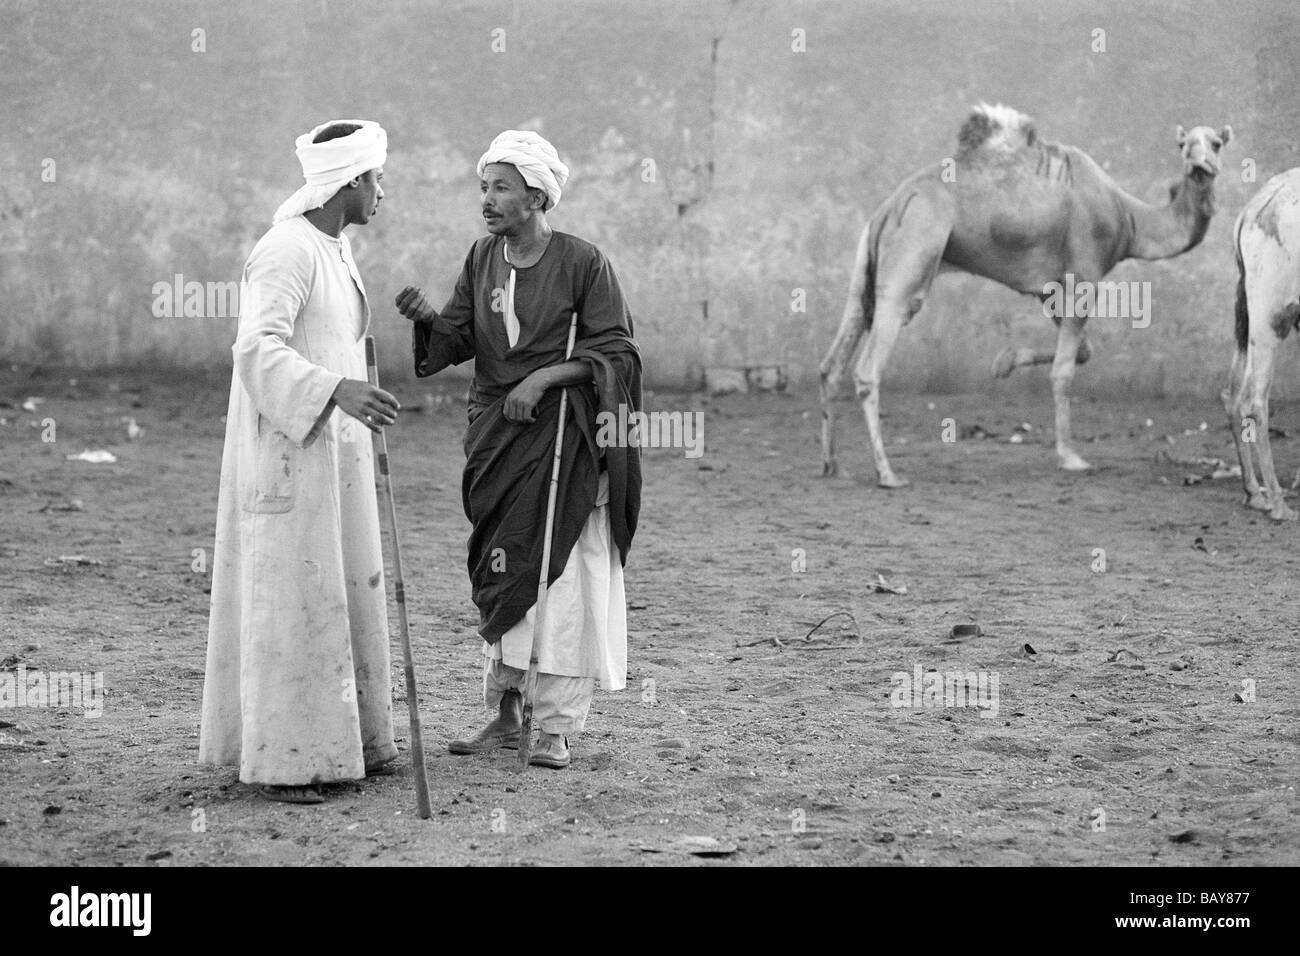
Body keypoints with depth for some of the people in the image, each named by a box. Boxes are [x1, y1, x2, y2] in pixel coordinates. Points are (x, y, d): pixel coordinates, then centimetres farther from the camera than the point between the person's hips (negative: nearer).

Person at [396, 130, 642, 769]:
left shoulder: (581, 263, -7)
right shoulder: (482, 259, 8)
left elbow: (615, 352, -8)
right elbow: (456, 339, 5)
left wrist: (545, 377, -18)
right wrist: (426, 317, -16)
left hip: (564, 440, -5)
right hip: (496, 435, 5)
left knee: (559, 578, -5)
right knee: (499, 576, 7)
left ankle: (555, 727, -1)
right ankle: (505, 714, 15)